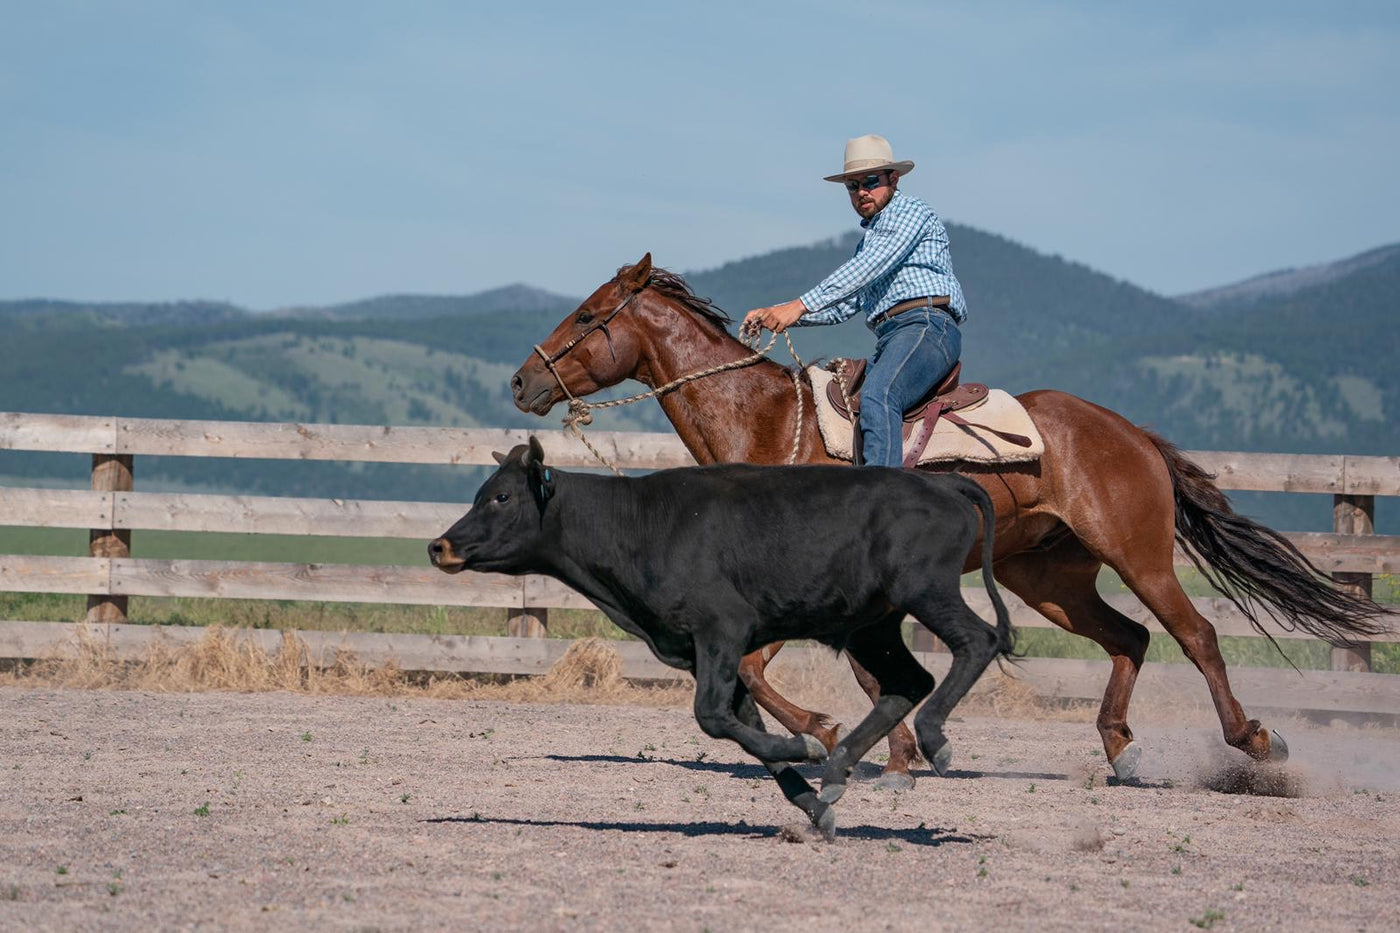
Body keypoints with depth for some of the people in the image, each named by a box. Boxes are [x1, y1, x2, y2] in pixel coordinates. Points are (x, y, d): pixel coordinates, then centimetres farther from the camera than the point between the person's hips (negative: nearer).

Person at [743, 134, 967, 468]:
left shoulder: (910, 211, 3)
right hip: (890, 341, 10)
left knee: (877, 396, -33)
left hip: (928, 326, -10)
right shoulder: (869, 237, 32)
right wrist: (775, 314, 14)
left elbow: (868, 269, -11)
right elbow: (843, 306, 28)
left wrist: (801, 305, -17)